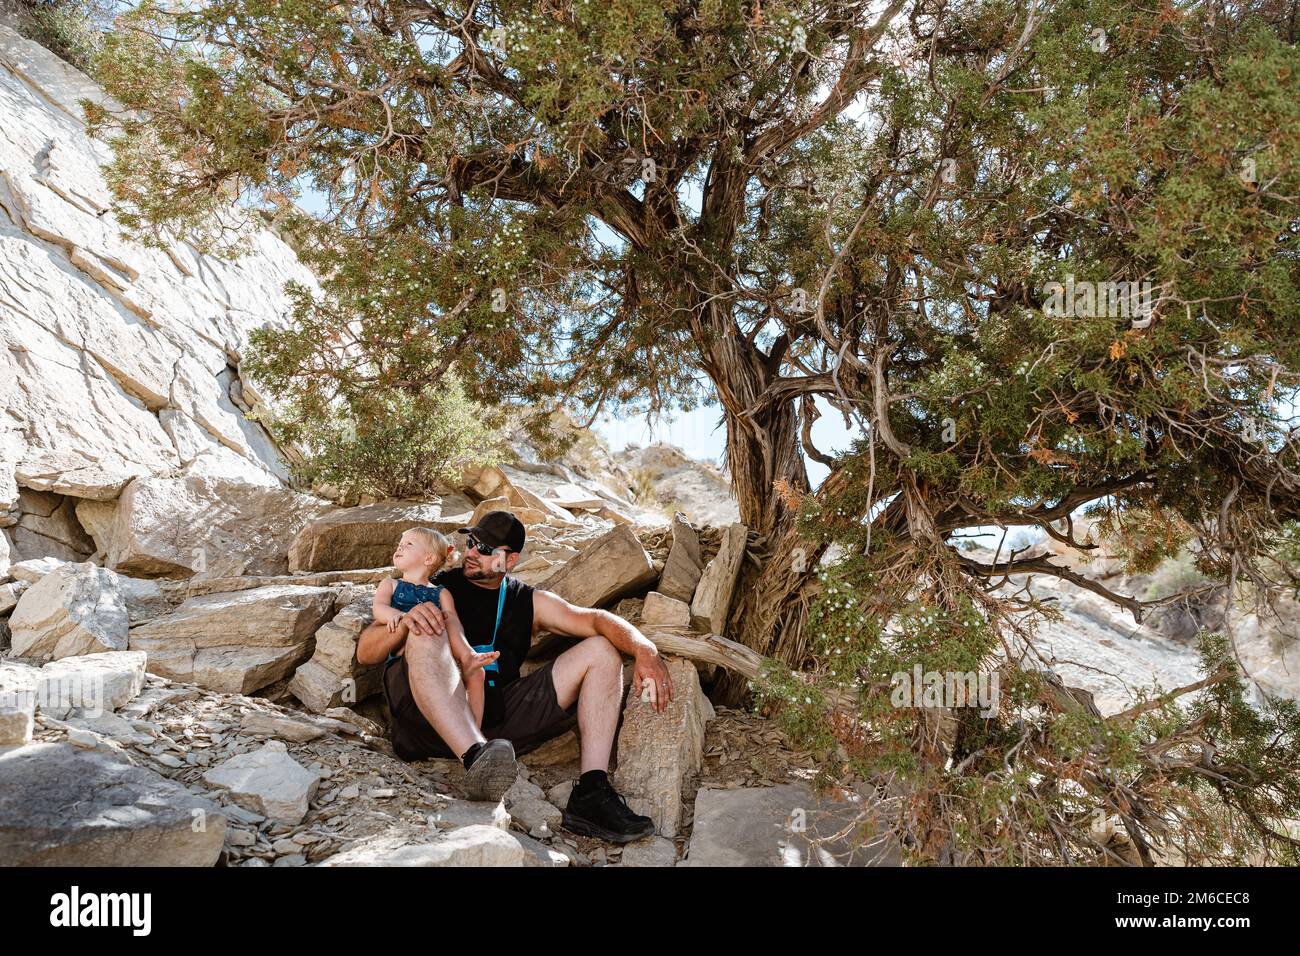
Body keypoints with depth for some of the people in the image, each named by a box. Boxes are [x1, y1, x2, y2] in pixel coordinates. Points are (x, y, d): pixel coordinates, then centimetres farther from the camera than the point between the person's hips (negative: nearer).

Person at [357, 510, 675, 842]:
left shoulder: (530, 603, 19)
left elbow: (595, 619, 6)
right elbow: (364, 653, 2)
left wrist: (646, 651, -14)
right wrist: (406, 621, -20)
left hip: (497, 720, 3)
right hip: (431, 718, -3)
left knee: (601, 652, -4)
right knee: (426, 635, -29)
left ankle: (590, 794, -22)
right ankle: (477, 762, -48)